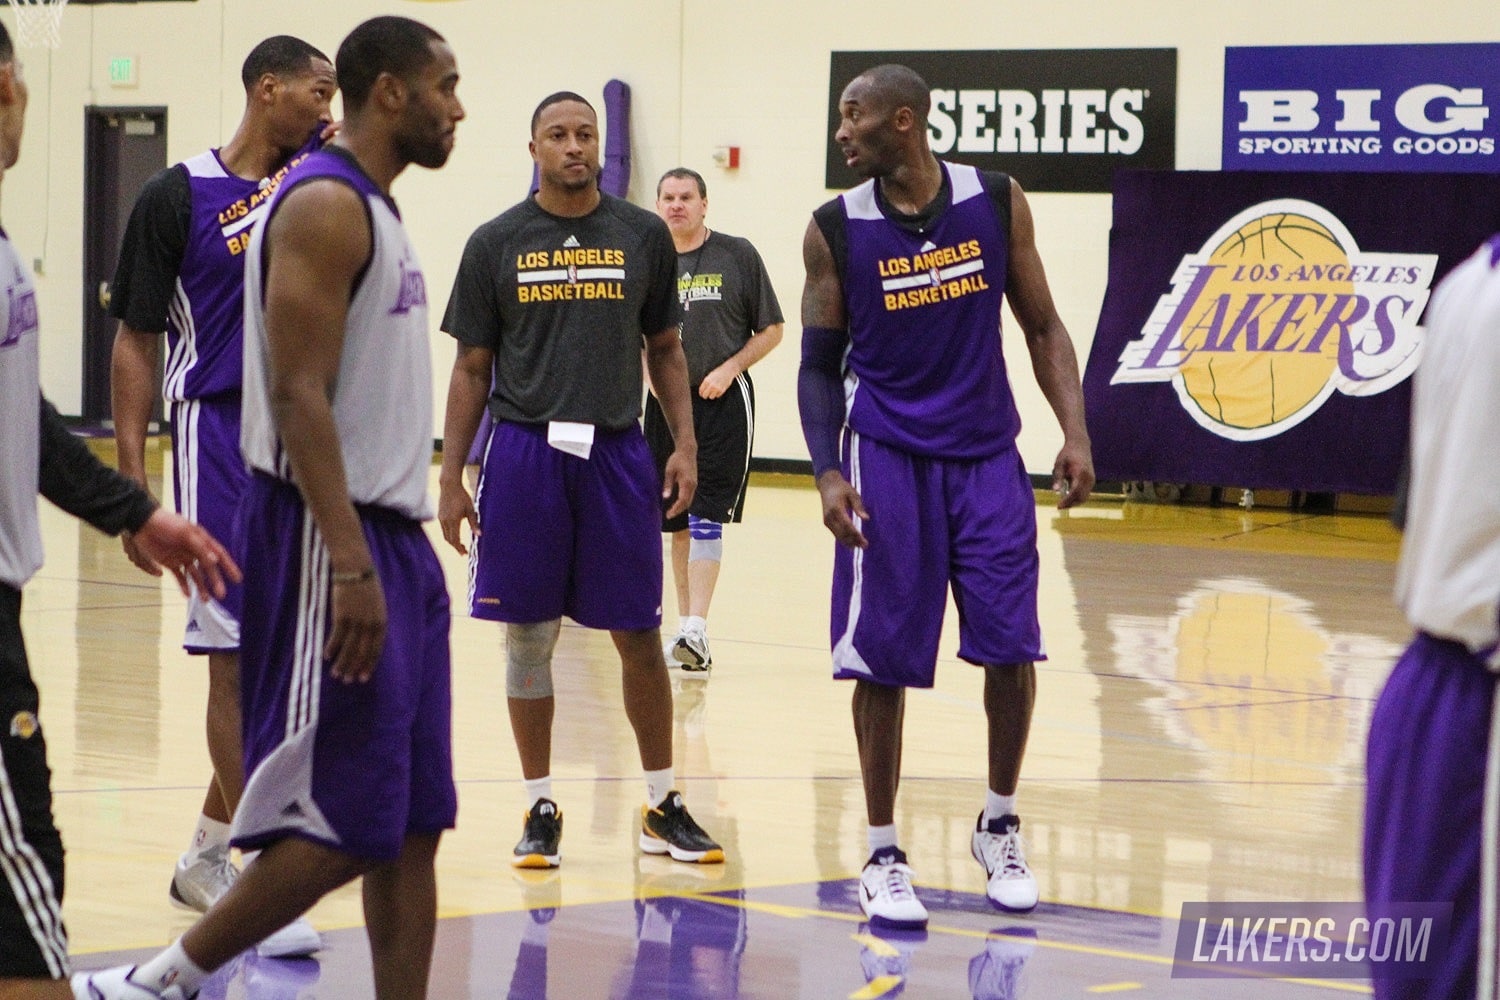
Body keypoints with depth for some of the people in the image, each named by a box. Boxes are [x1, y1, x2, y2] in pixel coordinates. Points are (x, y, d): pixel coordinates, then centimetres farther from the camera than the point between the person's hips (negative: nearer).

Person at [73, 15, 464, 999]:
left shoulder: (377, 214, 17)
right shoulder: (324, 204, -13)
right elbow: (298, 397, -21)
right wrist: (351, 566, -26)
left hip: (391, 542, 10)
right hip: (329, 547, -10)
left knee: (411, 827, 8)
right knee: (343, 827, -10)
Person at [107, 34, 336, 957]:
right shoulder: (179, 196, -4)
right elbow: (136, 344, -5)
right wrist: (132, 486, -10)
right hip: (219, 439, -6)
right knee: (239, 660, -7)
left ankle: (206, 858, 23)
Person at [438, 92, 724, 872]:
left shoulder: (643, 236, 6)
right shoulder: (497, 243, 3)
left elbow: (665, 348, 13)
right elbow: (472, 368, 5)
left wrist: (685, 444, 1)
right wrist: (450, 479, 1)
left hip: (616, 450, 1)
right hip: (524, 449, -1)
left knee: (639, 636, 4)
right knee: (528, 637, 3)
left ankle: (663, 807, 16)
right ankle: (540, 810, 13)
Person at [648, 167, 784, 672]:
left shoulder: (738, 256, -1)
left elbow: (771, 330, 2)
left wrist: (728, 370, -10)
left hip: (723, 403, -4)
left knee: (706, 518, -12)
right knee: (676, 521, 9)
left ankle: (697, 629, -18)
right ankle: (683, 623, 18)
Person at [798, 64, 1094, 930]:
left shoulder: (998, 203, -3)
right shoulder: (837, 229, -5)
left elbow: (1041, 325, 5)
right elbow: (820, 363, 1)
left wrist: (1075, 433, -6)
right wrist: (828, 473, -12)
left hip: (987, 455, 1)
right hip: (888, 459, -1)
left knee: (1012, 648, 0)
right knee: (883, 661, -2)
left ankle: (1000, 828, 21)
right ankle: (884, 857, 9)